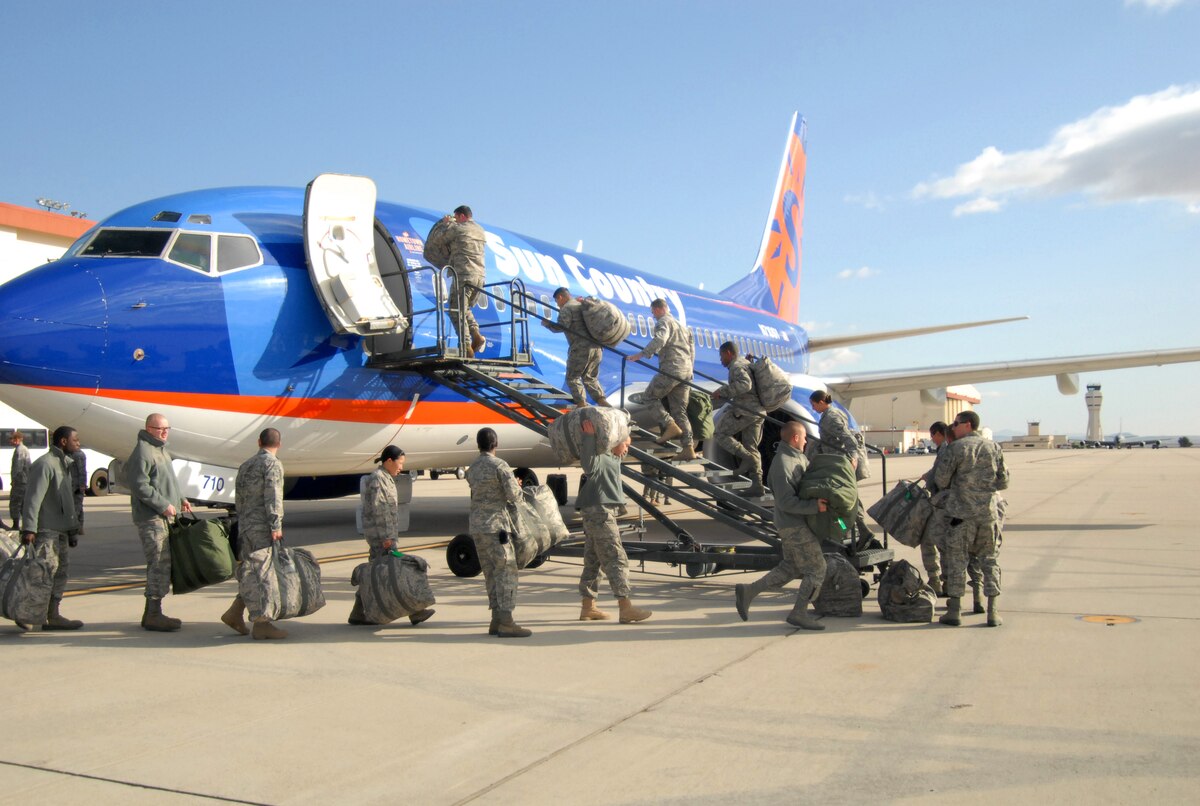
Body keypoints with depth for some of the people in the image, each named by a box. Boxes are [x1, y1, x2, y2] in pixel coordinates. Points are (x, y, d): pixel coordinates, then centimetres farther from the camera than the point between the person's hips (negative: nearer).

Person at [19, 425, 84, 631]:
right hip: (46, 529, -10)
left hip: (61, 528, 10)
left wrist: (73, 523, 20)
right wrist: (29, 528, -24)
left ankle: (52, 615, 15)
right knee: (46, 570, -11)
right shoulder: (45, 464, -13)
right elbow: (33, 498, -19)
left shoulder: (64, 464, 17)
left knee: (62, 570, 10)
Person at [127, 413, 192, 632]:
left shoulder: (161, 450, 21)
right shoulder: (142, 452, -11)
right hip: (151, 518, -10)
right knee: (159, 564, -10)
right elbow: (140, 485, -19)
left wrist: (180, 499, 15)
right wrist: (163, 505, -19)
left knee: (163, 564, 12)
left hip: (165, 517, 10)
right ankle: (153, 615, -6)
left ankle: (153, 613, 19)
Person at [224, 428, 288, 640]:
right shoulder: (273, 464, -6)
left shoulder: (246, 465, 19)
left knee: (251, 572, 15)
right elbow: (273, 497, -15)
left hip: (244, 526, 8)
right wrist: (276, 526, -15)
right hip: (262, 527, -8)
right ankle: (261, 623, -6)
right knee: (259, 573, -7)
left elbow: (238, 498, 22)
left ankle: (235, 612, 12)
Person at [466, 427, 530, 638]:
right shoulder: (500, 465, -9)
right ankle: (506, 622, -9)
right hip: (495, 523, -7)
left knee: (491, 572, 11)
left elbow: (477, 492, 14)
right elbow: (513, 495, -12)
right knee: (506, 570, -5)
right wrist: (517, 487, 10)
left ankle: (496, 620, 12)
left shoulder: (472, 469, 13)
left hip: (476, 525, 8)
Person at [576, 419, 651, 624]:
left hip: (596, 512, 11)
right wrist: (589, 437, -38)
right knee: (616, 559, -10)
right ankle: (626, 608, -10)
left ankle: (588, 607, 18)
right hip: (600, 512, -11)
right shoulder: (601, 458, -12)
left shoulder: (612, 458, 18)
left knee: (593, 560, 13)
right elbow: (589, 465, -31)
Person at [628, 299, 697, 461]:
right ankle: (688, 449, 1)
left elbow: (659, 340, -23)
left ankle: (670, 426, -13)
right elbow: (691, 349, 29)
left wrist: (642, 354, -27)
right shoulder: (681, 325, 27)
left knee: (649, 396, 6)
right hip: (686, 371, 8)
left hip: (671, 369, -8)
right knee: (680, 410, 9)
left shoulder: (663, 322, -1)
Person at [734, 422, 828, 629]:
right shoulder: (782, 464, -20)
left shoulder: (799, 458, 12)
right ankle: (799, 613, 9)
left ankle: (748, 591, 17)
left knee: (790, 567, 16)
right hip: (795, 526, -10)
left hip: (796, 525, 10)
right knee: (816, 569, -1)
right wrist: (814, 506, -28)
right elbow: (786, 502, -25)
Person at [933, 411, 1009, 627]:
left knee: (956, 560, 4)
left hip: (961, 513, -3)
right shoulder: (994, 448, 7)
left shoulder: (956, 448, -6)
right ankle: (993, 612, 7)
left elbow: (941, 480, -6)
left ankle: (955, 610, 5)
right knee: (990, 560, 11)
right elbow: (1003, 483, 9)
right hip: (988, 512, 4)